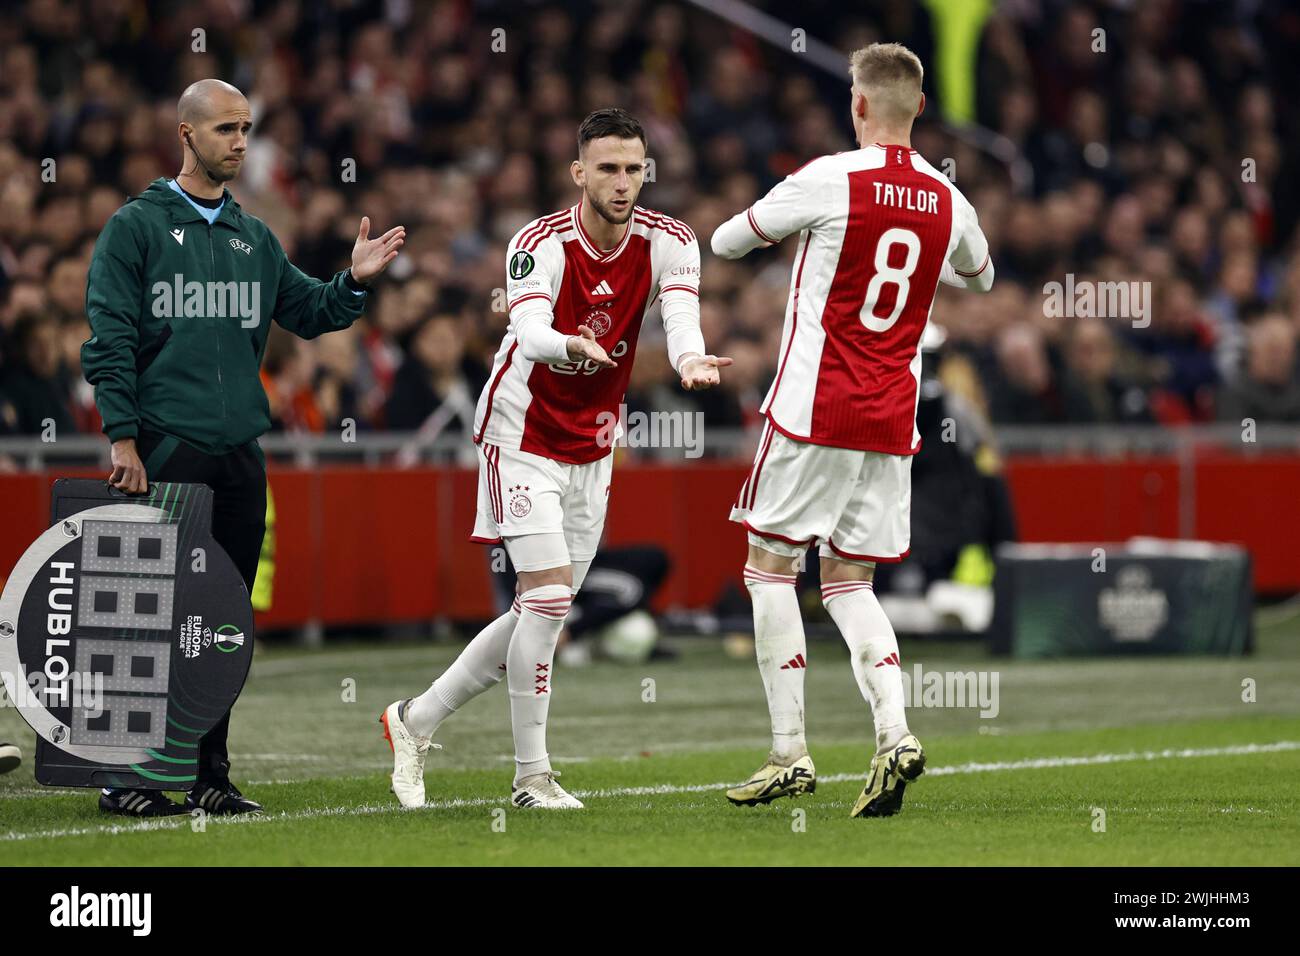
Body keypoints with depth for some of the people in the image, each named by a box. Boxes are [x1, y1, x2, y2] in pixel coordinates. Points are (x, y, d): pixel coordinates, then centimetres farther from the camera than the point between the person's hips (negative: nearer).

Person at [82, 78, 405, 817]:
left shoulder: (254, 237, 17)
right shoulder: (137, 227, -1)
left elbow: (308, 312, 19)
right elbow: (109, 339, -6)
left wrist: (356, 282, -1)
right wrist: (123, 438, -13)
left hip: (241, 452, 6)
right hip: (165, 450, -6)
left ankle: (209, 774, 12)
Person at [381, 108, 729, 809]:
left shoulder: (669, 244, -7)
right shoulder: (540, 245, -20)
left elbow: (682, 314, -24)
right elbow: (530, 327, -38)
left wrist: (690, 359, -48)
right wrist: (572, 343, -61)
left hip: (592, 447, 6)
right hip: (523, 433, -6)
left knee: (539, 613, 8)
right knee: (549, 594, -16)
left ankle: (417, 719, 24)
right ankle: (532, 774, -6)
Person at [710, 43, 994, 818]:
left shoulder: (828, 180, -11)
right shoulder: (948, 202, 5)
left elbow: (726, 242, 3)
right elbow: (980, 276, 28)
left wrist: (780, 228, 24)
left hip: (816, 408, -5)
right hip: (893, 423, 5)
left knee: (771, 565, 5)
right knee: (848, 580, 11)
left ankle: (791, 753, -1)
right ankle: (895, 731, -10)